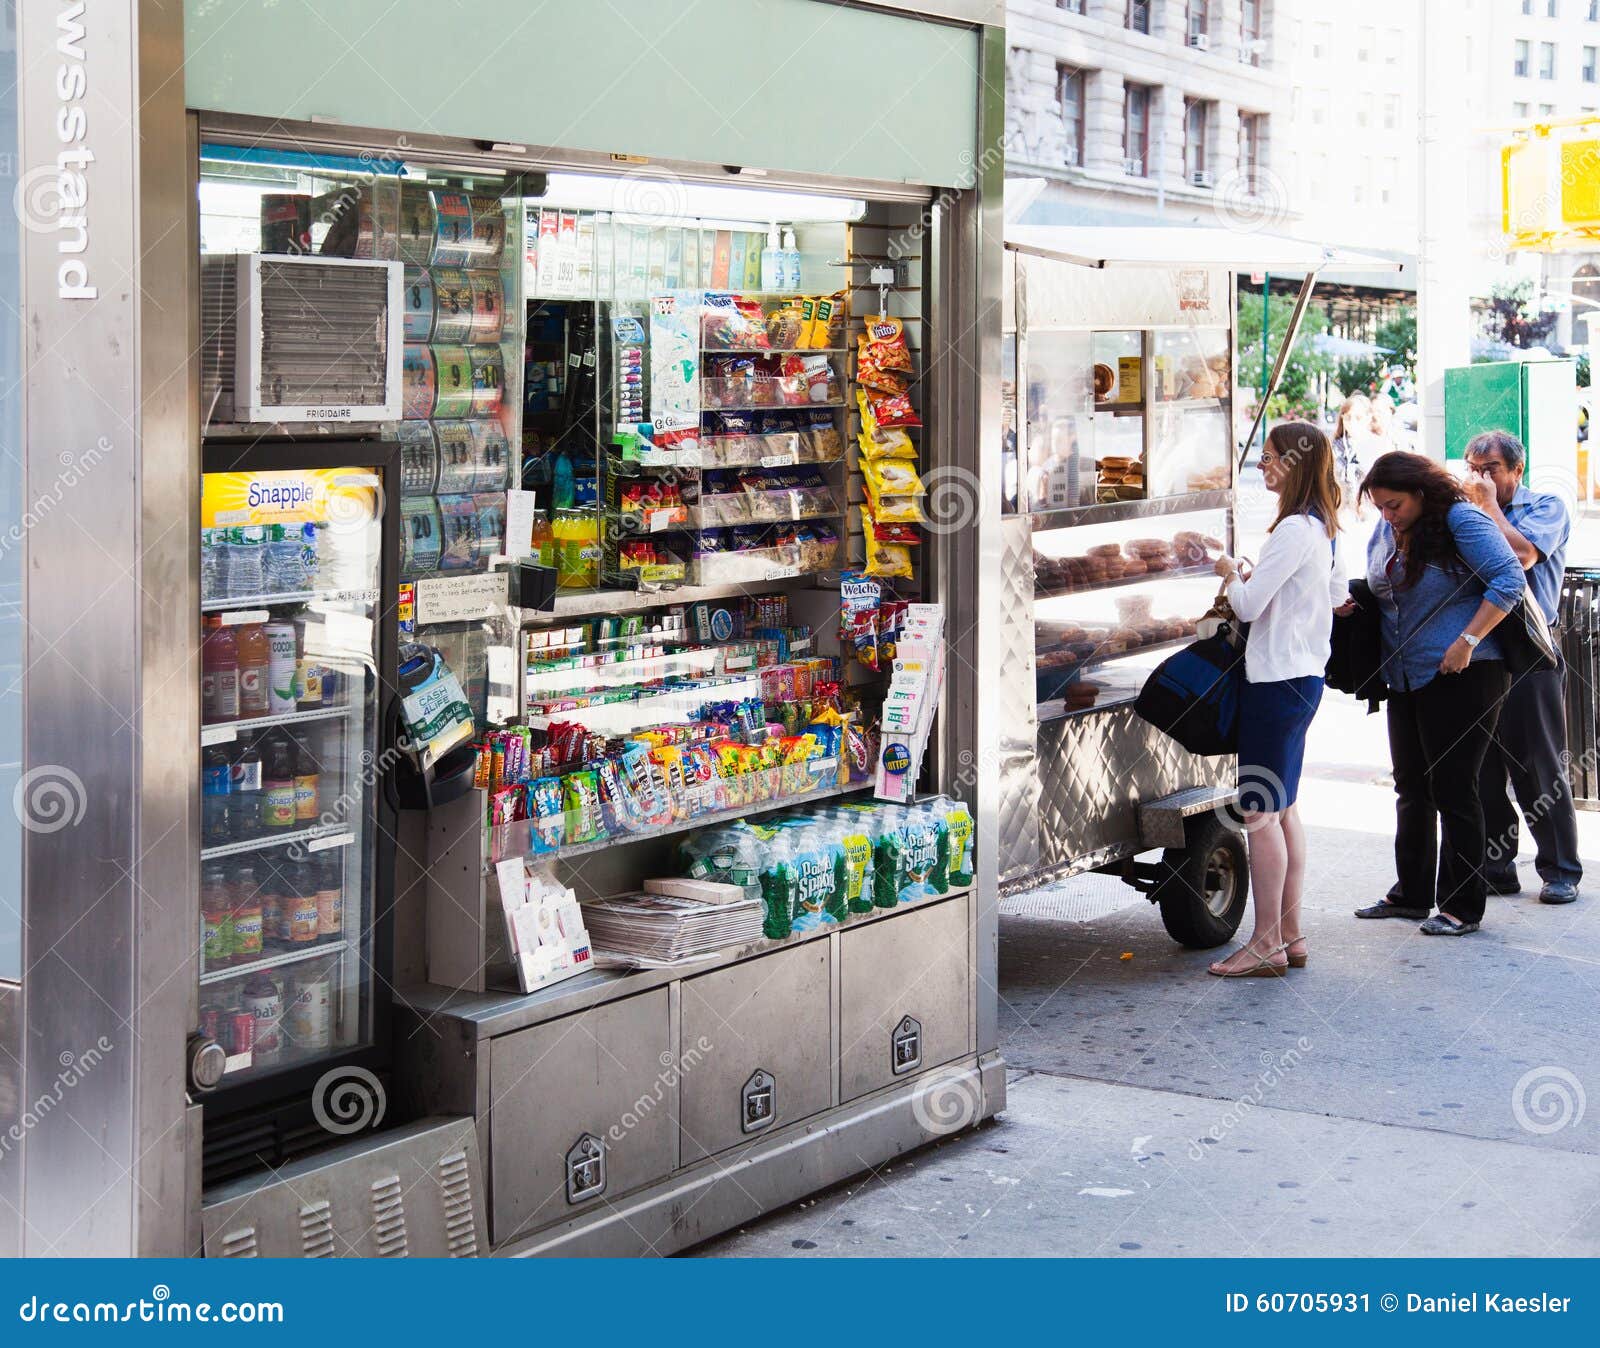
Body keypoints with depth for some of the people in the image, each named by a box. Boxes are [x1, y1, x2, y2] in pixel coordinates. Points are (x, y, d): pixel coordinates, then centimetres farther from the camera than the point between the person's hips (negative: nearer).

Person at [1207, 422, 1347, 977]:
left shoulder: (1294, 530, -18)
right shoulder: (1325, 528, 12)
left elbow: (1248, 606, -20)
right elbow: (1338, 593, 25)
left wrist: (1231, 574, 1)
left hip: (1277, 681, -10)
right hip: (1304, 675, 10)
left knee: (1260, 812, -6)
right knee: (1282, 809, 15)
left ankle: (1266, 945, -3)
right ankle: (1289, 933, 21)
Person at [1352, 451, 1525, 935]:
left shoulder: (1460, 520, -13)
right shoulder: (1385, 531, 11)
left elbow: (1510, 579, -19)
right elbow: (1376, 588, 26)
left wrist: (1468, 641, -23)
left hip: (1460, 676, -8)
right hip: (1404, 679, 8)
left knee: (1453, 787, -6)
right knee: (1411, 787, 14)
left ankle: (1462, 906, 2)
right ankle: (1413, 893, 26)